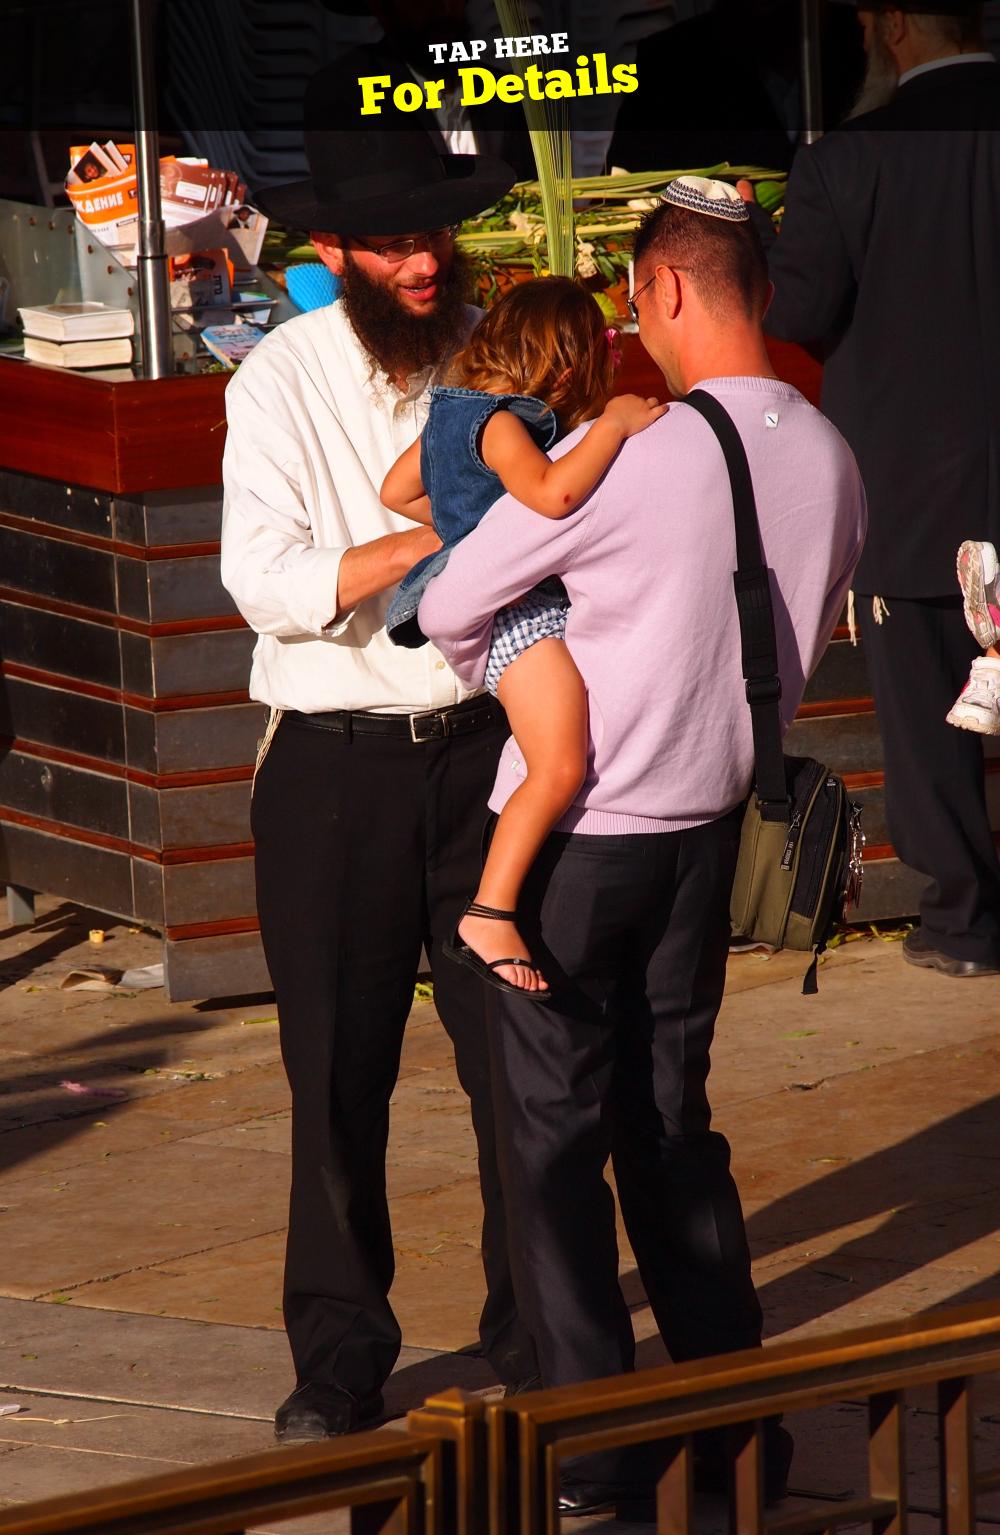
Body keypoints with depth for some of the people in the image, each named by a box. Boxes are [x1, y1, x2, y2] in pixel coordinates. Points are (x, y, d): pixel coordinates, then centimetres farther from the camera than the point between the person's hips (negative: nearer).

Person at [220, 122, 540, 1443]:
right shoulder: (284, 379, -3)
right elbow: (265, 578, -13)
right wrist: (443, 539, -20)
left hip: (485, 741, 1)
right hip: (335, 764, -1)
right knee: (338, 1072, 4)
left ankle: (537, 1334, 15)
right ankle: (339, 1358, 16)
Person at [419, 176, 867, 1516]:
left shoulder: (626, 458, -22)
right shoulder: (831, 463, -4)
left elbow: (452, 609, -11)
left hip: (572, 835, -6)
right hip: (708, 821, 6)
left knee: (555, 1133, 5)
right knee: (673, 1120, 17)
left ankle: (592, 1448, 5)